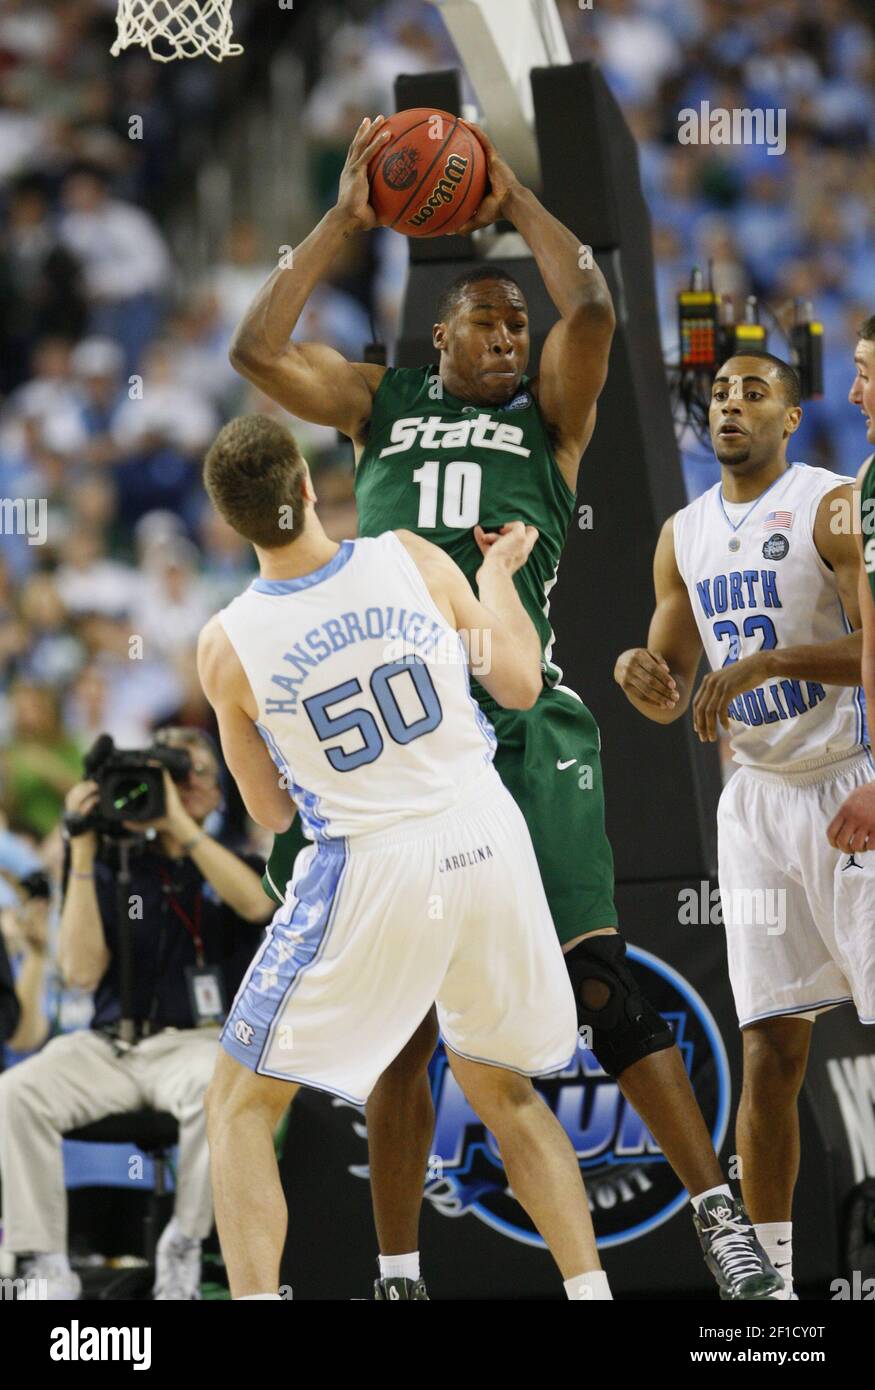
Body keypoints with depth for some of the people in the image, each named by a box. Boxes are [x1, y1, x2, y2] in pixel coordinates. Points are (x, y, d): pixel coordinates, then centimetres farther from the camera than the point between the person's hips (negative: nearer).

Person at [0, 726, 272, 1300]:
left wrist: (179, 823, -15)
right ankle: (47, 1266, -25)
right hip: (110, 1046, 2)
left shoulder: (229, 865, 10)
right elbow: (82, 971, -1)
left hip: (194, 1043, -2)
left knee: (215, 1087, -40)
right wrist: (83, 854, -5)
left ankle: (184, 1245, -20)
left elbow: (256, 904, -16)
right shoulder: (115, 867, 12)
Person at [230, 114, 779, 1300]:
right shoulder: (380, 403, 15)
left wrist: (515, 202, 2)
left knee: (598, 979, -11)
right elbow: (256, 351, 3)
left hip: (527, 724, -2)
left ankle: (717, 1214, -7)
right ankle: (398, 1272, 11)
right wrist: (344, 224, 2)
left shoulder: (548, 410, 10)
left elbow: (591, 310, -8)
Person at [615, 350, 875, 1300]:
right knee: (769, 1050, 3)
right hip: (757, 799, 5)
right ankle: (769, 1275, 7)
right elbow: (669, 702, 18)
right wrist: (640, 678, -5)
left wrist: (768, 662, -26)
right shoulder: (683, 536, 12)